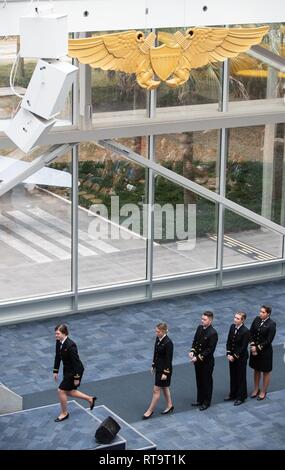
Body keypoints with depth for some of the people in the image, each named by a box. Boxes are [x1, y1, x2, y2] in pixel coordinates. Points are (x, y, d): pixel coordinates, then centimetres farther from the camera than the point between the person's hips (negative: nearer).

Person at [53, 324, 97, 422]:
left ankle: (64, 413, 18)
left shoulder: (70, 345, -30)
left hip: (75, 370, -9)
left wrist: (76, 378, -21)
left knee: (61, 391, -3)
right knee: (68, 392, 18)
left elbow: (76, 362, -25)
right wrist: (55, 371, 9)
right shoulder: (59, 342, -6)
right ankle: (90, 399, 36)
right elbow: (58, 357, 7)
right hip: (67, 369, 9)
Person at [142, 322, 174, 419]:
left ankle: (150, 411, 9)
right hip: (158, 367, 9)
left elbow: (169, 359, -21)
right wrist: (153, 365, 15)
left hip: (165, 368, -9)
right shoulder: (158, 338, 1)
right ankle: (169, 406, 34)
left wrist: (165, 373, -19)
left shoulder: (168, 342, -25)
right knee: (164, 387, 20)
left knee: (156, 390, 0)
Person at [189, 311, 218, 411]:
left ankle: (206, 402, 24)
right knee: (199, 380, 20)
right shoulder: (199, 328, 0)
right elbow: (195, 341, 10)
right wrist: (192, 351, -7)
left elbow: (210, 350, -23)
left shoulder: (213, 333, -23)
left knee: (207, 382, 9)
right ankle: (200, 400, 35)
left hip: (207, 361, -7)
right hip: (198, 360, 7)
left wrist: (198, 357, -23)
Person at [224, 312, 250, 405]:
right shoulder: (232, 327, -2)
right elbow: (229, 341, 4)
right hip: (232, 356, 6)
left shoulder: (245, 331, -22)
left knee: (241, 377, 7)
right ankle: (233, 394, 34)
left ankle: (241, 397, 20)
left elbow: (244, 347, -19)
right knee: (233, 375, 18)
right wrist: (228, 354, -4)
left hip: (241, 357, -6)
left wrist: (235, 356, -16)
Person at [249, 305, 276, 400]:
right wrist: (252, 345, -11)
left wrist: (258, 348, -16)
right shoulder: (257, 319, -4)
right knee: (256, 370, 19)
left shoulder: (271, 324, -19)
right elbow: (251, 333, 0)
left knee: (266, 371, 11)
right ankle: (256, 389, 35)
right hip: (255, 349, 5)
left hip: (265, 351, -5)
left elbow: (269, 340, -18)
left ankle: (263, 391, 26)